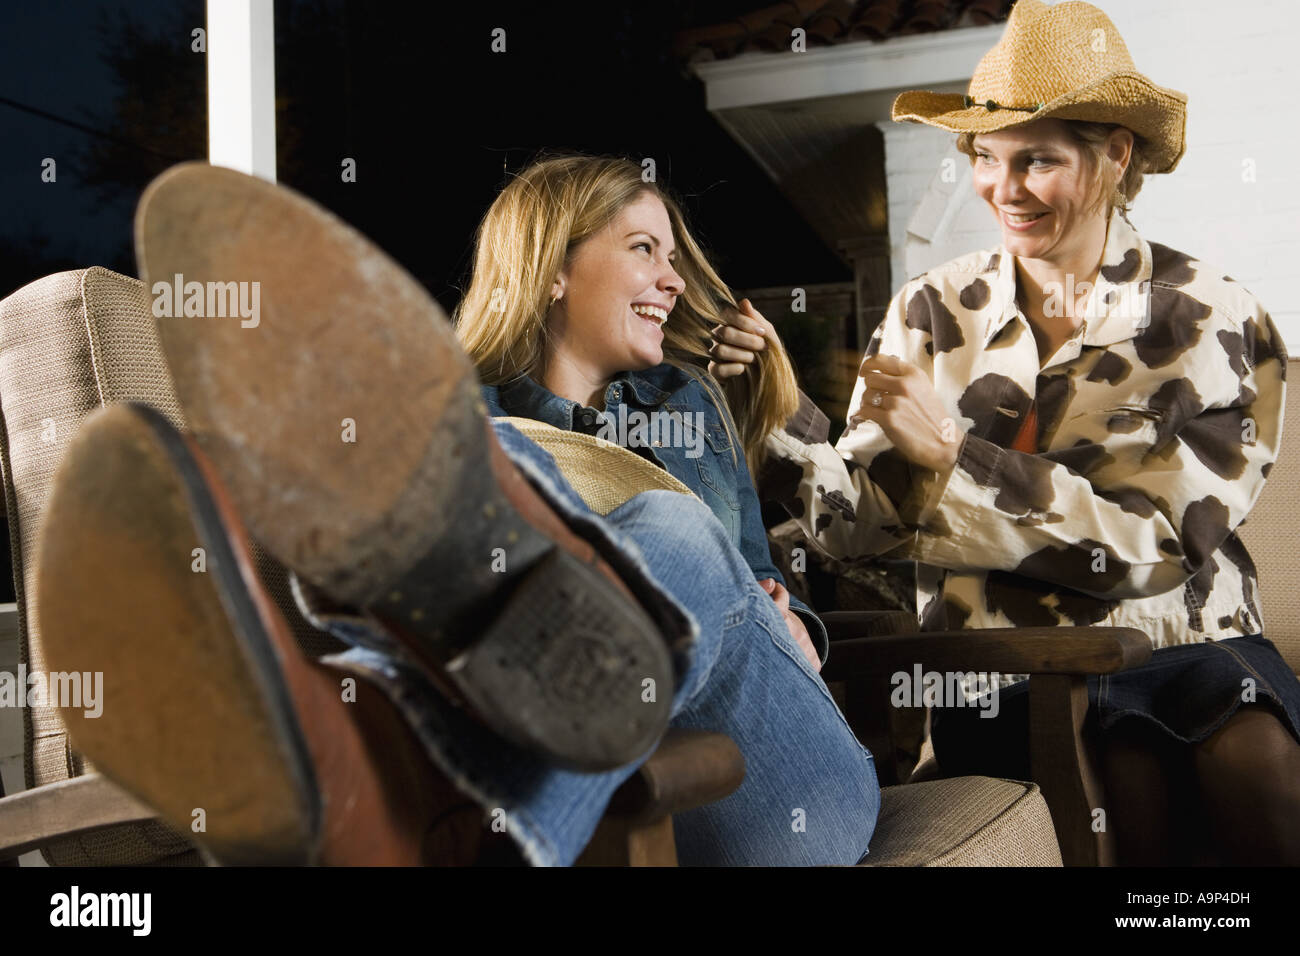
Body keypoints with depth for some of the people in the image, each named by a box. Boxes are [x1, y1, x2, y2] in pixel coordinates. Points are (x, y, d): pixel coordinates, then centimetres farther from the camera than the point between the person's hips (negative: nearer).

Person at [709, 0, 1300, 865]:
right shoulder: (934, 313, 5)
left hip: (1185, 642, 1)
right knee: (1135, 789, -29)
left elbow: (1156, 543, -9)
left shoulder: (1212, 321, 0)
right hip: (1003, 669, 0)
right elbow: (864, 516, -1)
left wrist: (951, 453, -17)